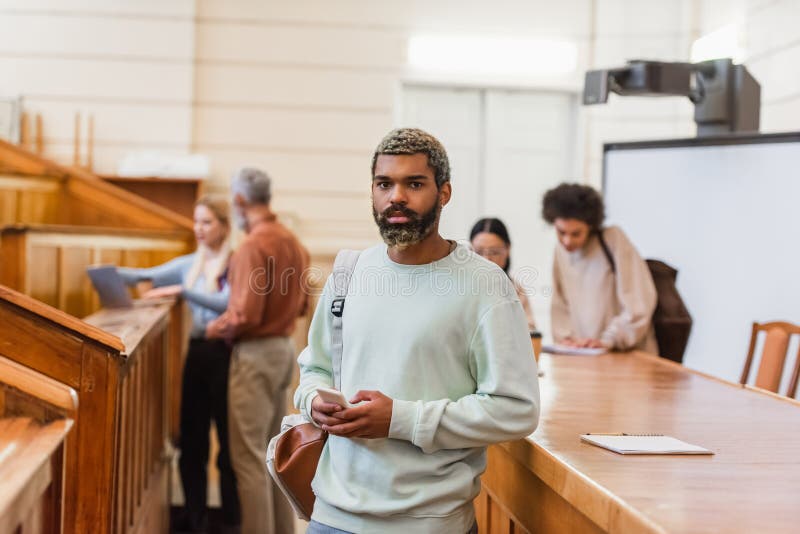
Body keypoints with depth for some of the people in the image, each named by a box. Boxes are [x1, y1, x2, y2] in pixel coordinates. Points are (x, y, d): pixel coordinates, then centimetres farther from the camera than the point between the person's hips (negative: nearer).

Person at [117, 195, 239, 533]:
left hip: (224, 352, -6)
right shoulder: (189, 264, 12)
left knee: (229, 442, 1)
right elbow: (147, 276, 5)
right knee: (191, 440, 9)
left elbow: (227, 302, -22)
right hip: (197, 351, 6)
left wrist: (182, 290, -30)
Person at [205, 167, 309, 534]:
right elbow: (300, 304, 16)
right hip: (283, 347, 9)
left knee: (248, 454, -2)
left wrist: (213, 328, -5)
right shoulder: (292, 241, 8)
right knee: (273, 449, 17)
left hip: (256, 353, -9)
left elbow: (245, 315, -21)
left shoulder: (253, 245, -18)